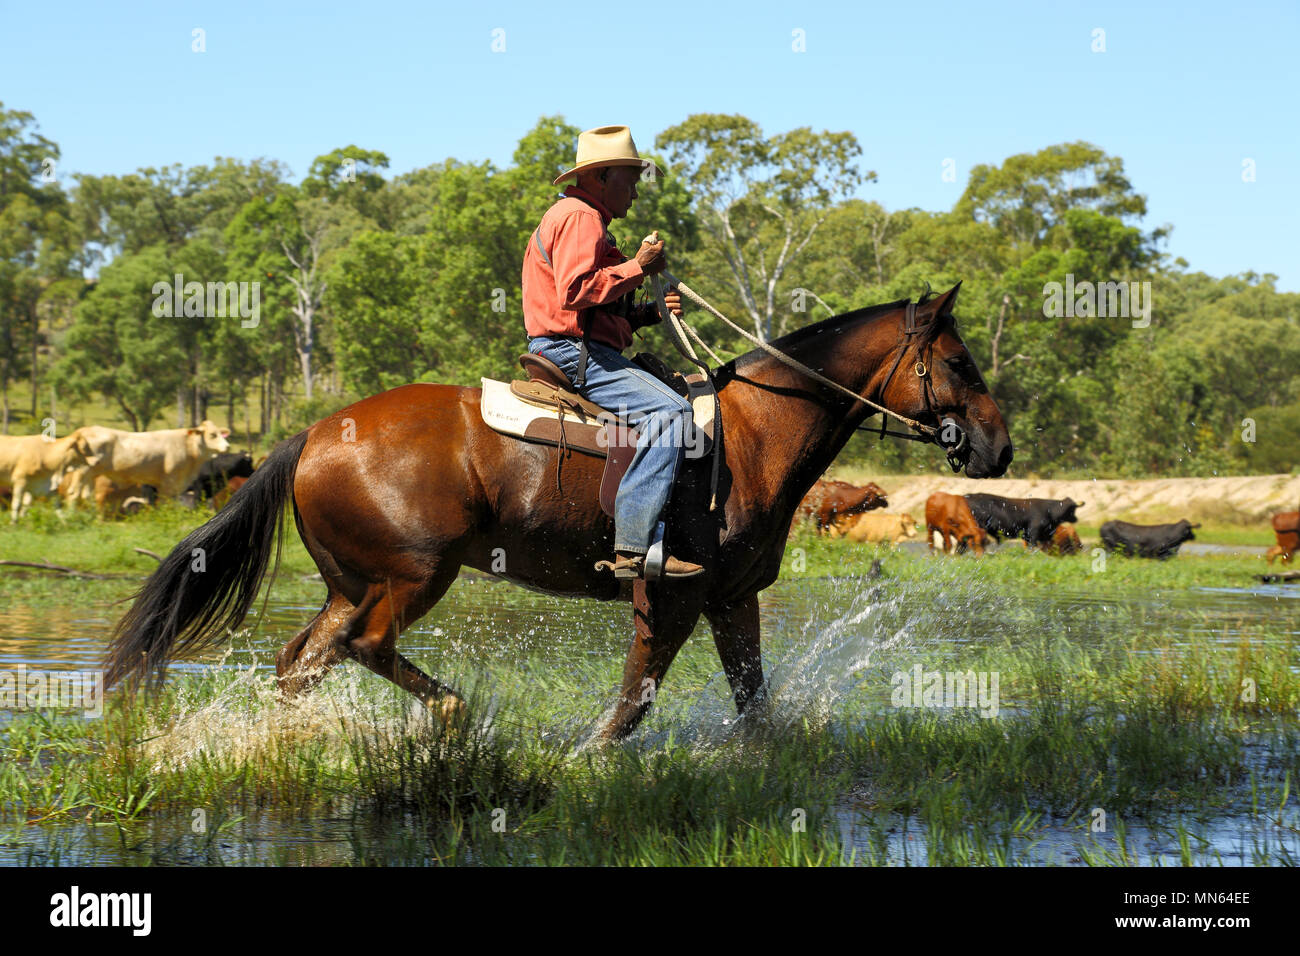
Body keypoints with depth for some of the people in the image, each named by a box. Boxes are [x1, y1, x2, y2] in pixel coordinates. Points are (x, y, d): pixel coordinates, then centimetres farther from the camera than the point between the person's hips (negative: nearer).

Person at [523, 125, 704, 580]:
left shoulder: (583, 219, 28)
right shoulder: (580, 218, -7)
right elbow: (575, 291, -24)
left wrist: (652, 312, 11)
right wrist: (637, 266, -15)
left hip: (573, 353, 11)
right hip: (574, 354, -11)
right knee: (670, 412, -24)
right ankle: (633, 546, -34)